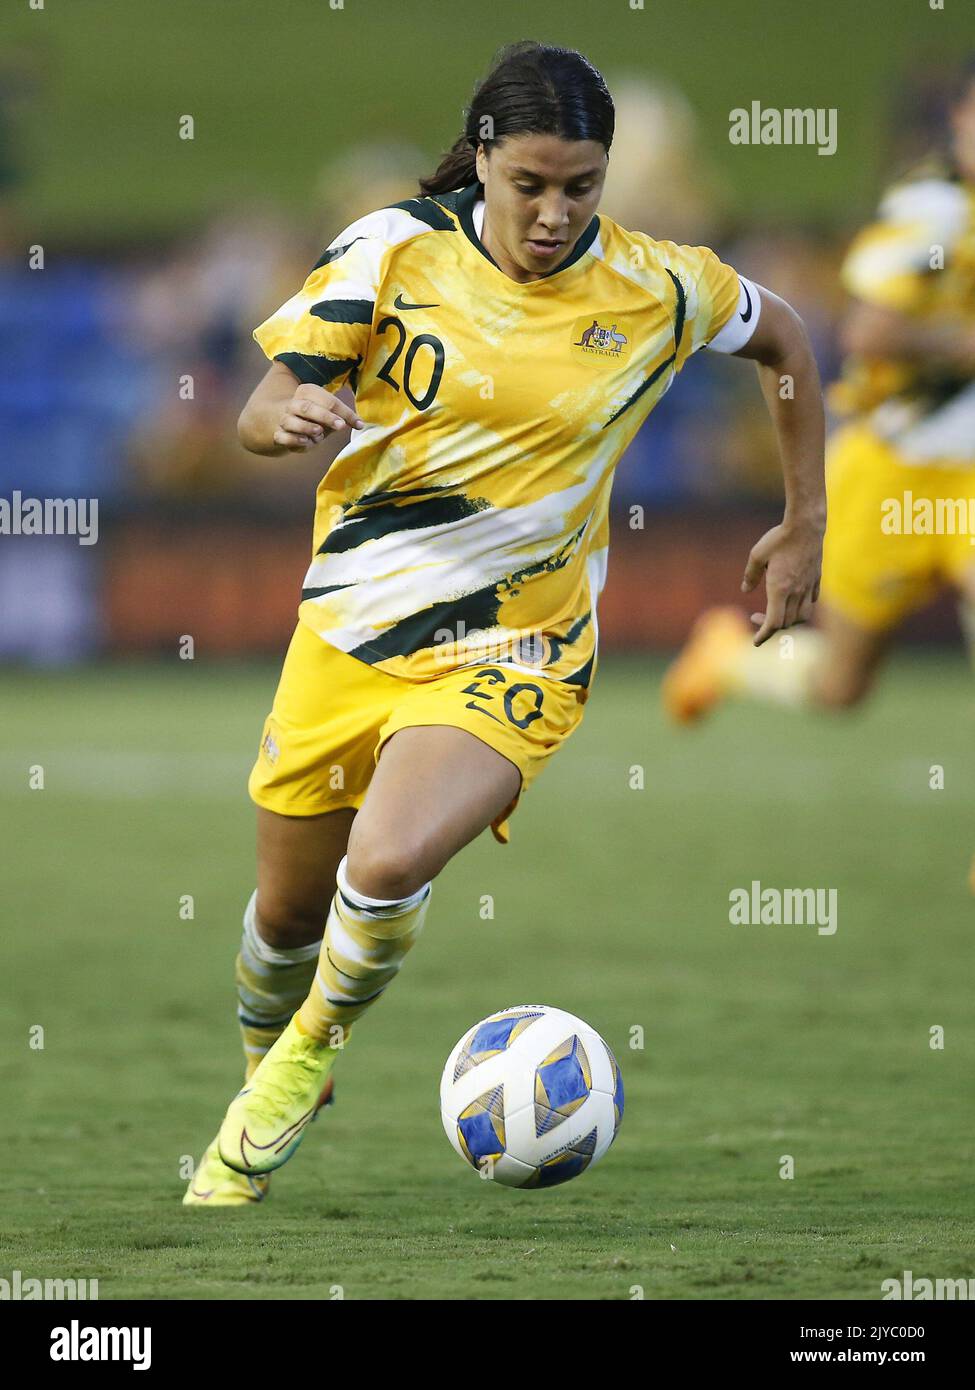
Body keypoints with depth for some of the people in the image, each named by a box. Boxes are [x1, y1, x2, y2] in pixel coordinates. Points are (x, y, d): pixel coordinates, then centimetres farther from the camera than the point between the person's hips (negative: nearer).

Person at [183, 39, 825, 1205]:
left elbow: (782, 339, 14)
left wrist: (804, 526, 13)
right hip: (349, 629, 2)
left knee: (386, 867, -28)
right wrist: (291, 415, -31)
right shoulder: (394, 249, -8)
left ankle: (316, 1044, 3)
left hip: (510, 657, -2)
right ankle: (263, 1071, 49)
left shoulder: (658, 291, -7)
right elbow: (259, 416, -7)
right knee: (289, 911, 15)